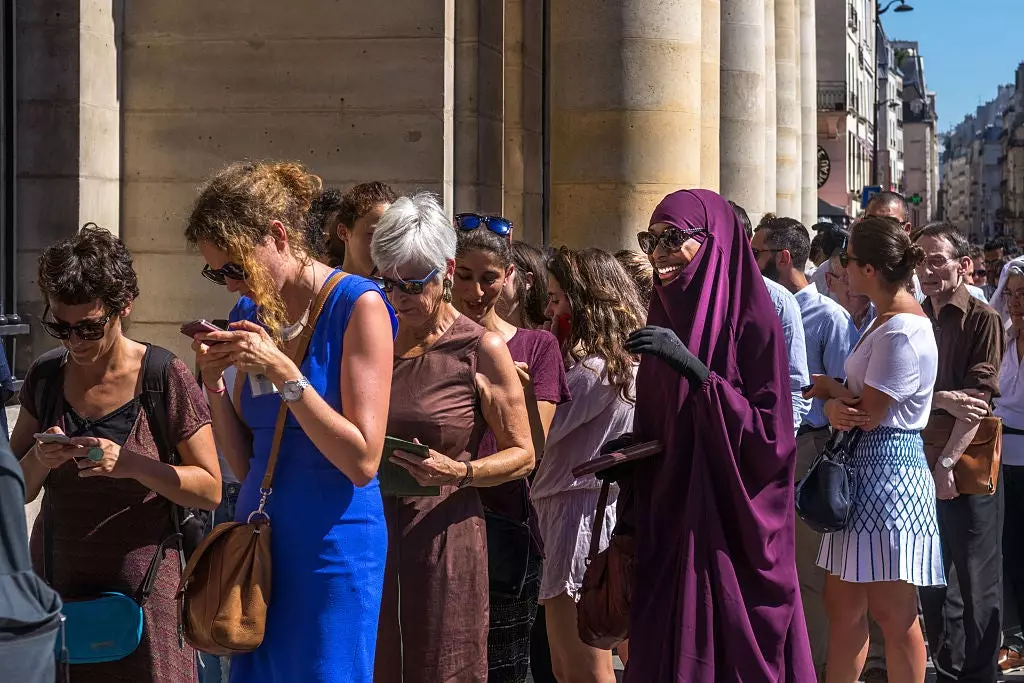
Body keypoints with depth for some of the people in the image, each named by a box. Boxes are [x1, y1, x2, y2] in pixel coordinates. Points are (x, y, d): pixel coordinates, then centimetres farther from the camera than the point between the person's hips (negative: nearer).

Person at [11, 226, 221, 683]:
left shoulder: (166, 380, -8)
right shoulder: (44, 380, 5)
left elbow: (210, 490, -7)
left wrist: (132, 464, -22)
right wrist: (39, 460, -12)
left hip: (140, 589, -3)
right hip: (55, 586, 4)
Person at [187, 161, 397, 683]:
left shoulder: (357, 306, -11)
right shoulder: (259, 314, 9)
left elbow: (363, 461, -16)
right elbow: (244, 463, 11)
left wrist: (281, 371, -18)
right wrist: (215, 380, -4)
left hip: (333, 541, -6)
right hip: (260, 538, 6)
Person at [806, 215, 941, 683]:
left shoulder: (903, 333, -19)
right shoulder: (888, 319, 14)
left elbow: (868, 413, -18)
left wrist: (827, 388, -1)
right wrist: (834, 404, -11)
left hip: (888, 467, -10)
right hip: (863, 468, 10)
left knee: (891, 612, -1)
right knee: (842, 602, 12)